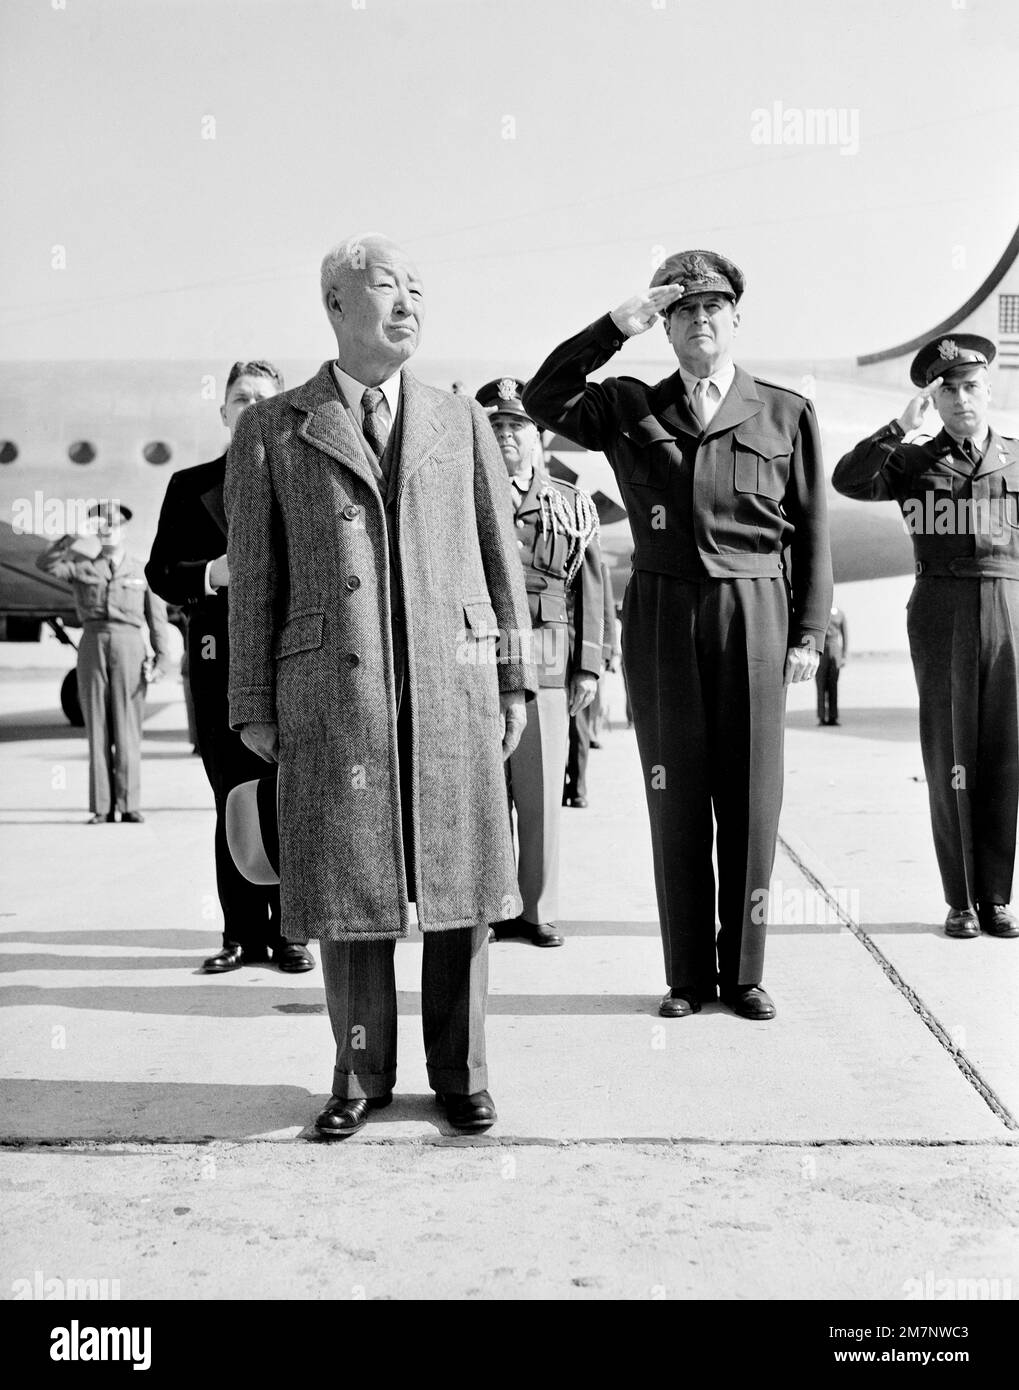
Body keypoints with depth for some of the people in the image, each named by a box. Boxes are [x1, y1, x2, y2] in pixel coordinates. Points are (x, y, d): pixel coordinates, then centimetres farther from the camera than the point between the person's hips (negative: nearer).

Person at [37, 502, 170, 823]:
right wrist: (75, 537, -17)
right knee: (97, 728, -1)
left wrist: (162, 660, -4)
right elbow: (45, 564, -6)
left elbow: (157, 620, 8)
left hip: (129, 647, -1)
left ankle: (128, 806, -3)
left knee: (127, 729, -5)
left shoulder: (142, 571, 12)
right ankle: (102, 807, 1)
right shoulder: (83, 566, 12)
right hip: (92, 644, 1)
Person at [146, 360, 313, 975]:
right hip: (218, 660, 2)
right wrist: (211, 574, -10)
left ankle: (291, 931, 10)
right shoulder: (189, 485, 13)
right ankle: (243, 932, 14)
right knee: (232, 801, 6)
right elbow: (160, 571, 8)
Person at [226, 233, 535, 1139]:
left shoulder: (462, 422, 12)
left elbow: (501, 558, 11)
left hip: (452, 685, 1)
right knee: (348, 889, 4)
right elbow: (255, 579, 5)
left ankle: (460, 1072, 20)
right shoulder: (270, 431, 7)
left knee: (460, 887, 5)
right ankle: (361, 1073, 21)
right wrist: (254, 707, 2)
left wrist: (515, 682, 6)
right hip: (331, 695, -1)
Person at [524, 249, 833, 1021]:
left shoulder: (787, 413, 6)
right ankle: (687, 974, 16)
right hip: (661, 616, 1)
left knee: (751, 799, 3)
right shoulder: (632, 409, 9)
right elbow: (544, 400, -3)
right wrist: (618, 325, -8)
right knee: (676, 801, 5)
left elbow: (812, 533, 5)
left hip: (754, 614, -1)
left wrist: (810, 632, 0)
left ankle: (743, 970, 16)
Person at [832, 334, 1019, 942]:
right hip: (941, 611, -1)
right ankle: (961, 901, 7)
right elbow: (848, 480, -10)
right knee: (950, 757, -1)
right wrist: (902, 426, -16)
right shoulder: (913, 461, 8)